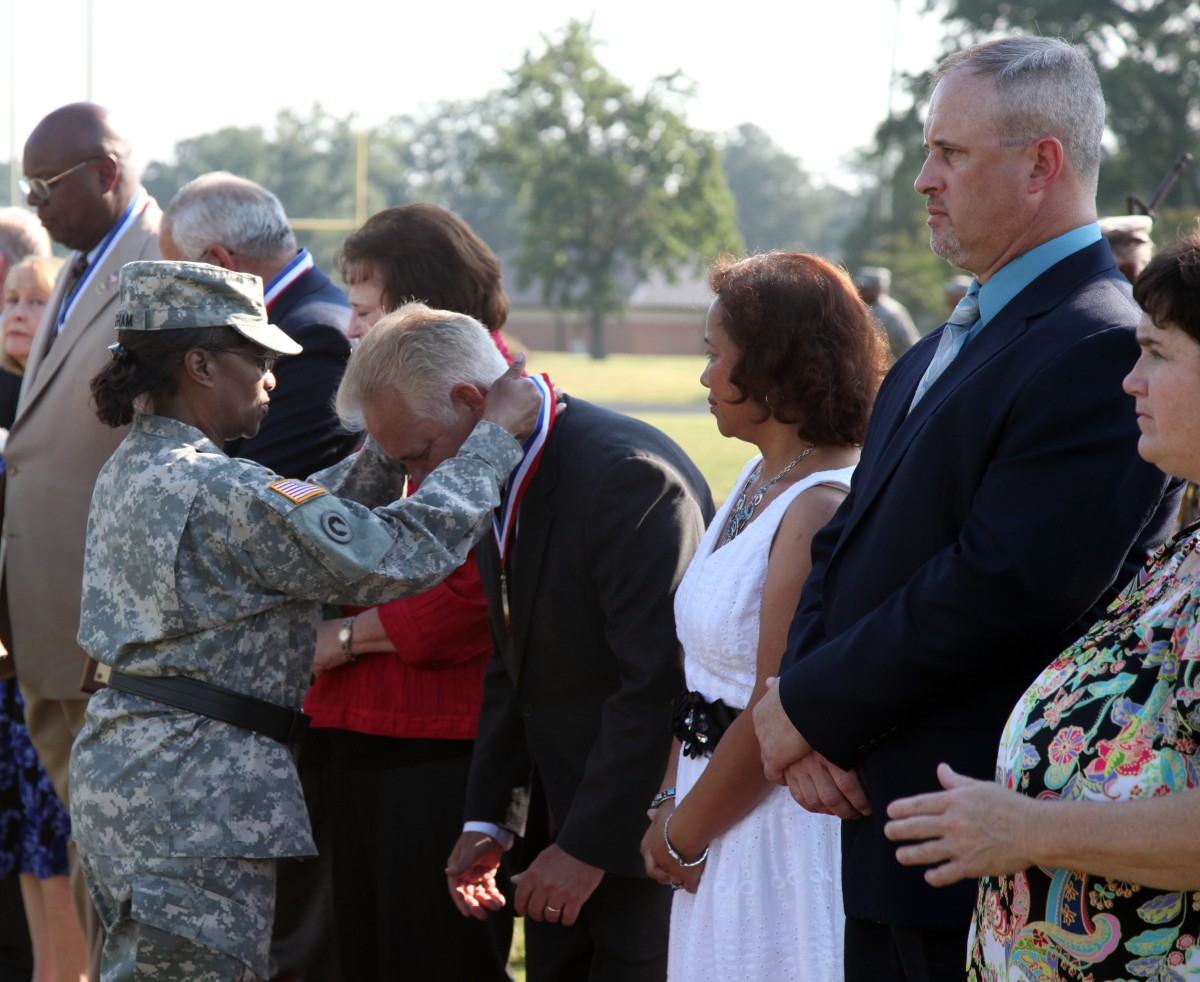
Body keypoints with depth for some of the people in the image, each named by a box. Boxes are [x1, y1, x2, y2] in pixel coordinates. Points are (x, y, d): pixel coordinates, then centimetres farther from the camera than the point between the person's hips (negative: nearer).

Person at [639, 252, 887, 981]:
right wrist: (671, 804, 3)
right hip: (721, 829, 9)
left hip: (781, 831, -9)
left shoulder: (823, 508, -20)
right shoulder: (759, 481, 10)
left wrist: (684, 833, -9)